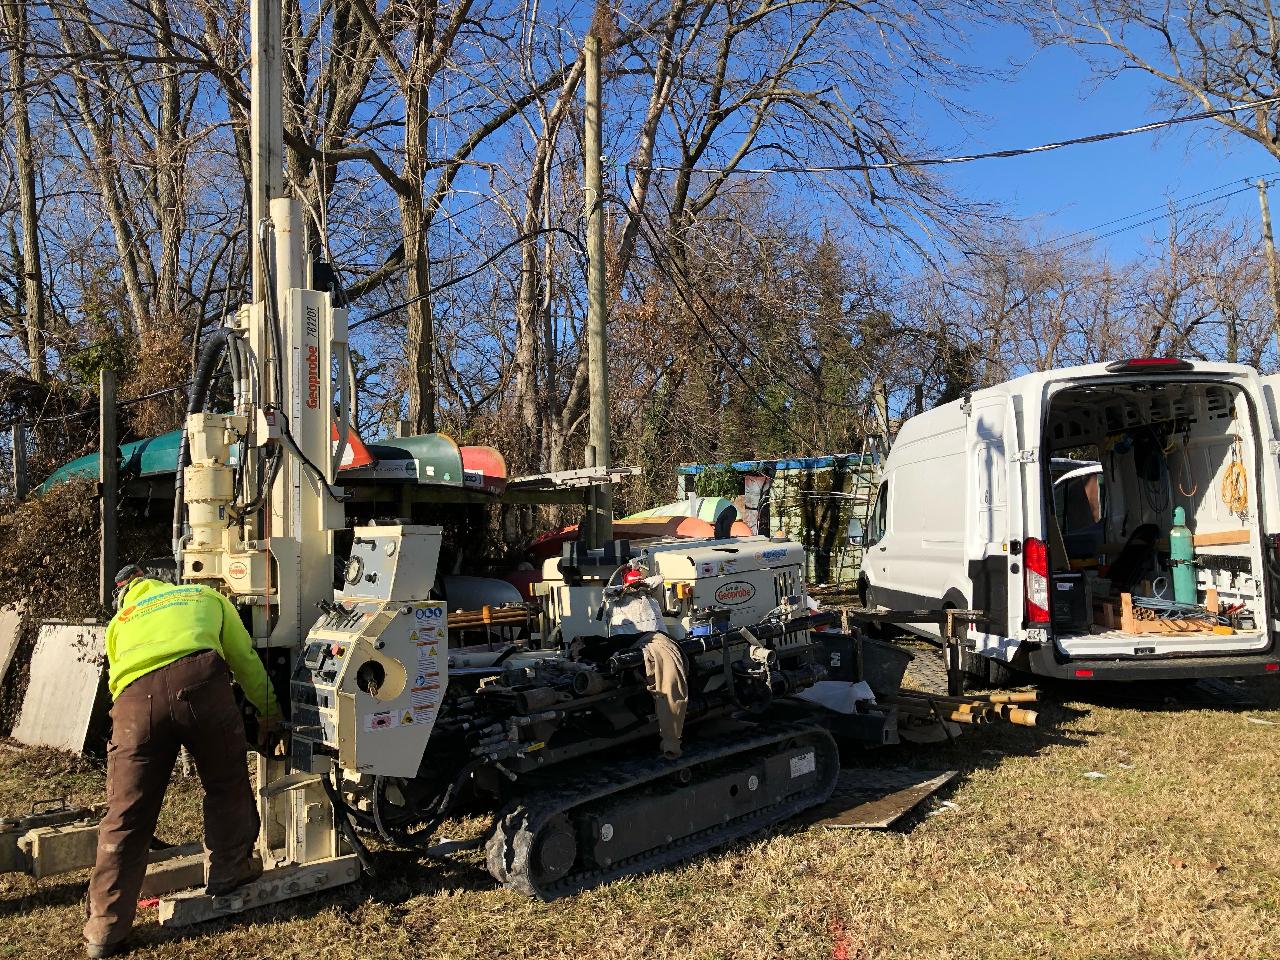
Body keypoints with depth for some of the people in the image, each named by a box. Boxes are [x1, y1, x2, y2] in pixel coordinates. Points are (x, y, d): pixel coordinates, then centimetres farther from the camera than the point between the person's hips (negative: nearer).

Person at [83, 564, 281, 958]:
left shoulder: (119, 622, 37)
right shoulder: (205, 596, 33)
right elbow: (246, 659, 30)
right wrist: (270, 713, 40)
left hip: (135, 698, 2)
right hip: (200, 683, -2)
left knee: (126, 814, 9)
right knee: (227, 785, 20)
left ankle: (106, 927, 13)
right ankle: (229, 869, 31)